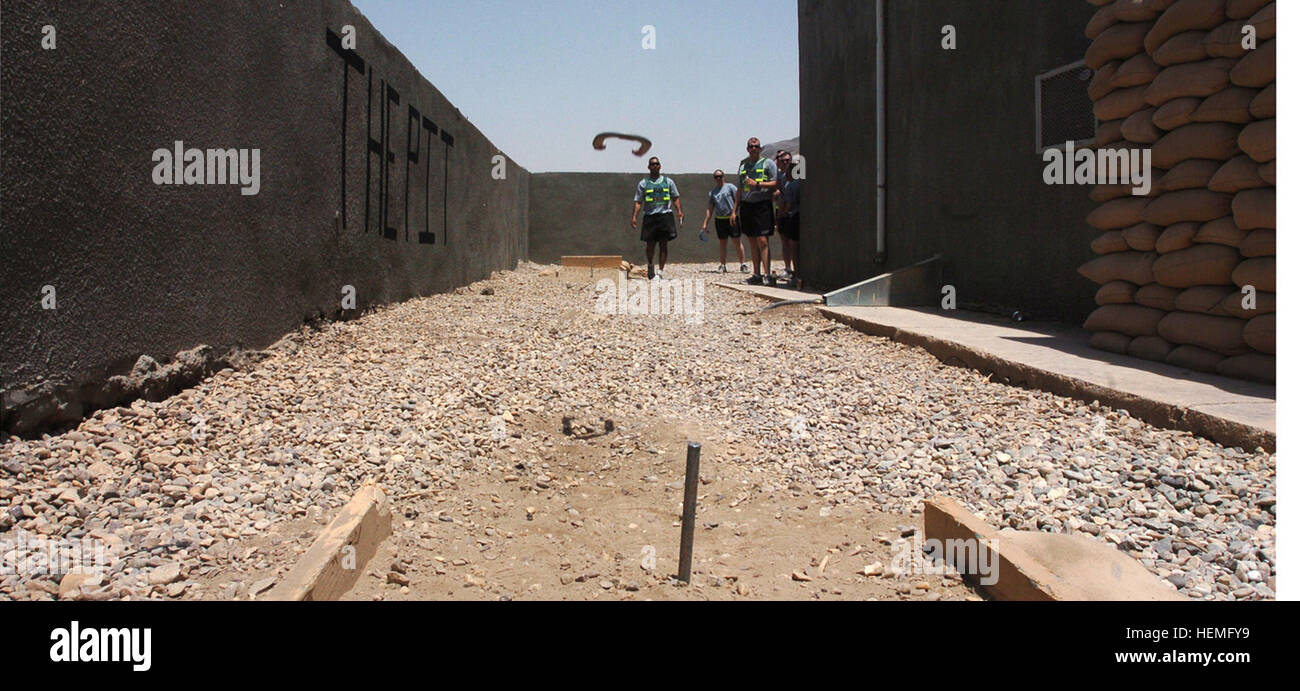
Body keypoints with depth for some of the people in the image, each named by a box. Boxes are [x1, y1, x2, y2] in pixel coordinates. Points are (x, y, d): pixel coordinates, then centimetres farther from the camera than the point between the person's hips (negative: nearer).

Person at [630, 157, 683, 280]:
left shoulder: (668, 181, 11)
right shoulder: (643, 183, 8)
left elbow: (676, 197, 11)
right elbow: (638, 202, 5)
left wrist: (679, 211, -4)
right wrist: (634, 217, -6)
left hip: (665, 215, 0)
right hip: (650, 216, 0)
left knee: (663, 244, -4)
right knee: (650, 245, 2)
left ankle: (660, 272, -1)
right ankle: (650, 269, 24)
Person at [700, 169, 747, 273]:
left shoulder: (730, 187, 1)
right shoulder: (712, 192, 12)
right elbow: (710, 209, 14)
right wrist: (705, 223, 10)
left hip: (732, 218, -4)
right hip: (719, 220, 4)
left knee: (737, 242, -3)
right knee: (722, 243, 7)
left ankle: (743, 264, 2)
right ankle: (723, 266, 12)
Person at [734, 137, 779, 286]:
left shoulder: (768, 163, 3)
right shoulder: (743, 165, 18)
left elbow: (775, 183, -5)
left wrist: (758, 184, -16)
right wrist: (734, 210, 17)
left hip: (762, 205, -5)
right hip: (746, 205, 5)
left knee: (762, 240, -12)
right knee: (753, 242, 6)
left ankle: (767, 274, -12)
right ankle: (757, 275, 9)